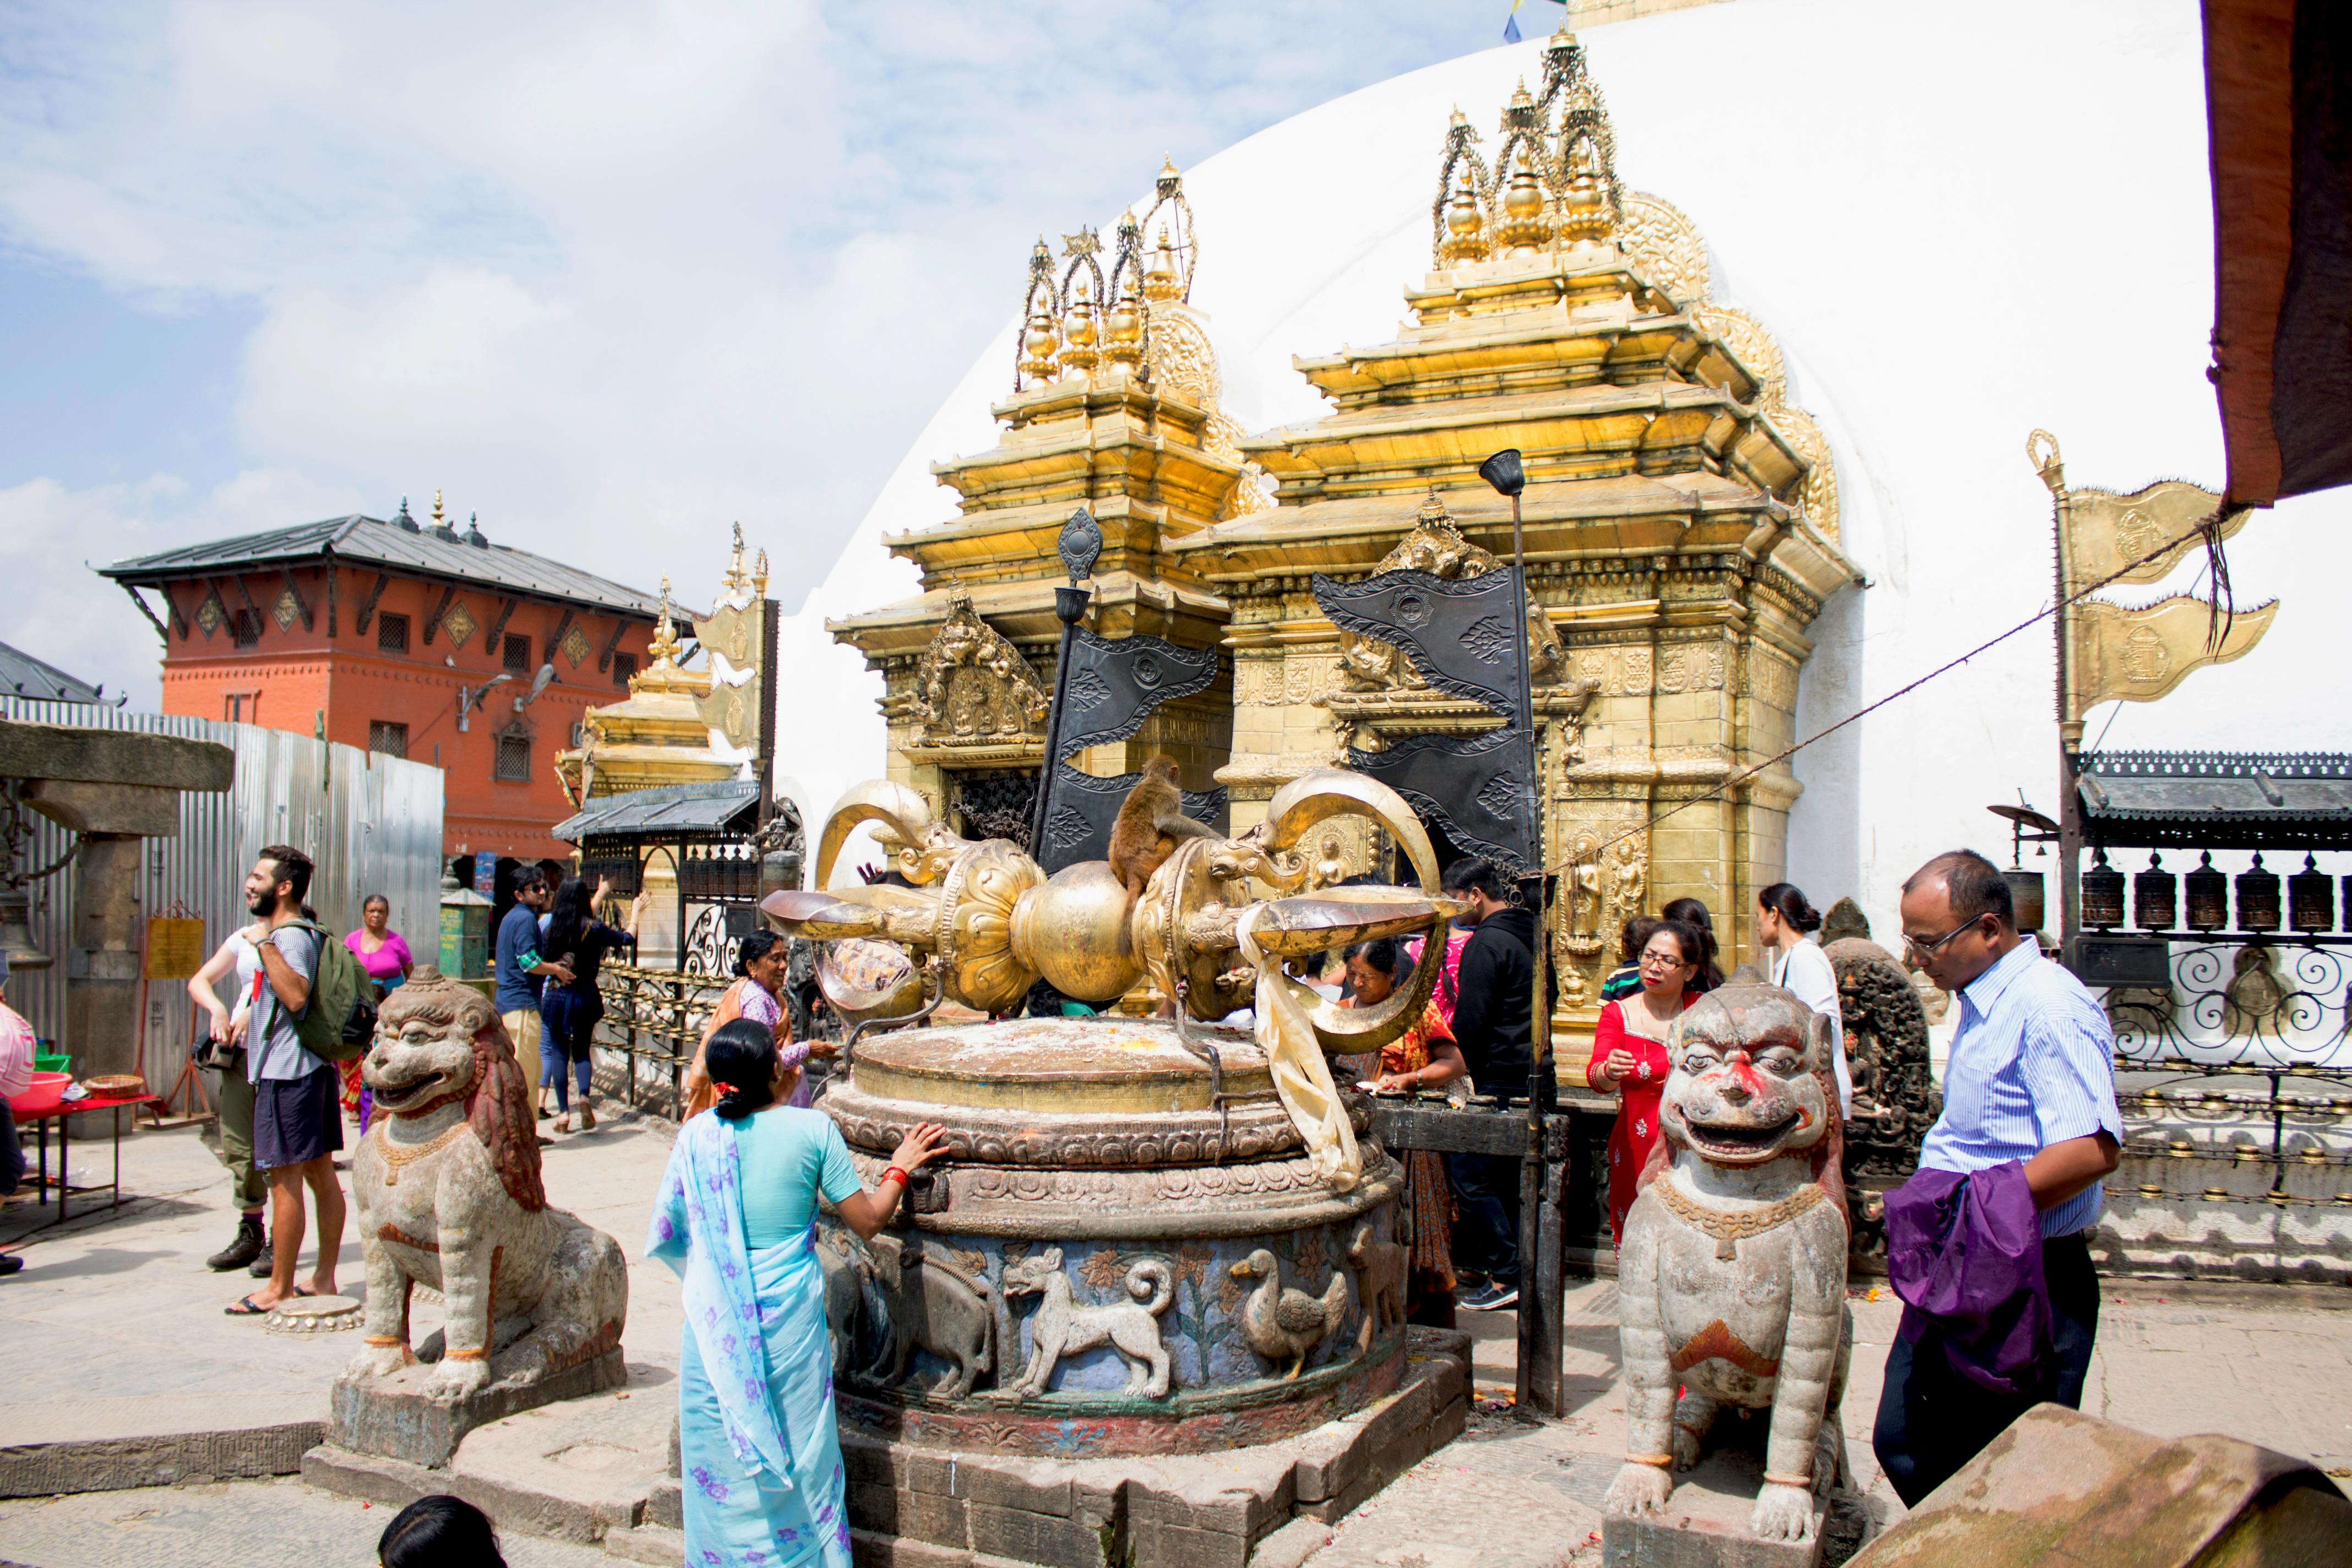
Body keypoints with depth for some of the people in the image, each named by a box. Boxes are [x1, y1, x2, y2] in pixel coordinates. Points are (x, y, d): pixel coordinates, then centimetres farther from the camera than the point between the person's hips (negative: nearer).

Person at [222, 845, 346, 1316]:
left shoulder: (290, 936, -15)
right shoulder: (296, 933, 19)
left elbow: (296, 996, -31)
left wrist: (265, 944, -29)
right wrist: (248, 1014, 34)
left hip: (287, 1073, -11)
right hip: (314, 1066, 11)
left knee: (285, 1178, -5)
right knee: (321, 1174, 11)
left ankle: (279, 1289, 1)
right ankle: (324, 1277, 17)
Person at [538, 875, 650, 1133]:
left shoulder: (552, 925, -4)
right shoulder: (593, 928, -10)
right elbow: (626, 938, 2)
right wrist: (635, 912, 18)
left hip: (555, 997, 1)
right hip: (585, 997, -1)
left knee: (559, 1053, 9)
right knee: (582, 1051, 15)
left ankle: (563, 1112, 8)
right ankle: (584, 1096, -9)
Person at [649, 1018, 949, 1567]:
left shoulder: (696, 1135, -4)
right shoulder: (811, 1129, -9)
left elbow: (665, 1231, 2)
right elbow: (867, 1220, -4)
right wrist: (900, 1169, 12)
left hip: (714, 1326, 1)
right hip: (789, 1316, -1)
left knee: (719, 1463, 15)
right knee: (797, 1456, 14)